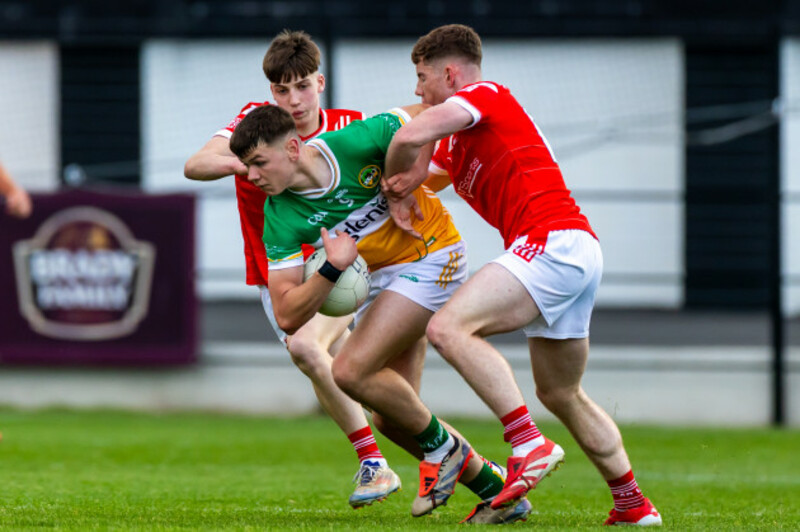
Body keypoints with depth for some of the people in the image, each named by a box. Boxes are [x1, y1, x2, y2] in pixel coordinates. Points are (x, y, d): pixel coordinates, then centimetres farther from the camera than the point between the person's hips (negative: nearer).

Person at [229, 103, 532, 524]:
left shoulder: (357, 142, -25)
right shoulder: (280, 220, -15)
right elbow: (288, 317, -20)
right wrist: (332, 268, -34)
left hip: (431, 256, -6)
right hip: (381, 277, 6)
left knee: (350, 370, -21)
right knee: (391, 419, 6)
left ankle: (441, 446, 0)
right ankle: (497, 494, 21)